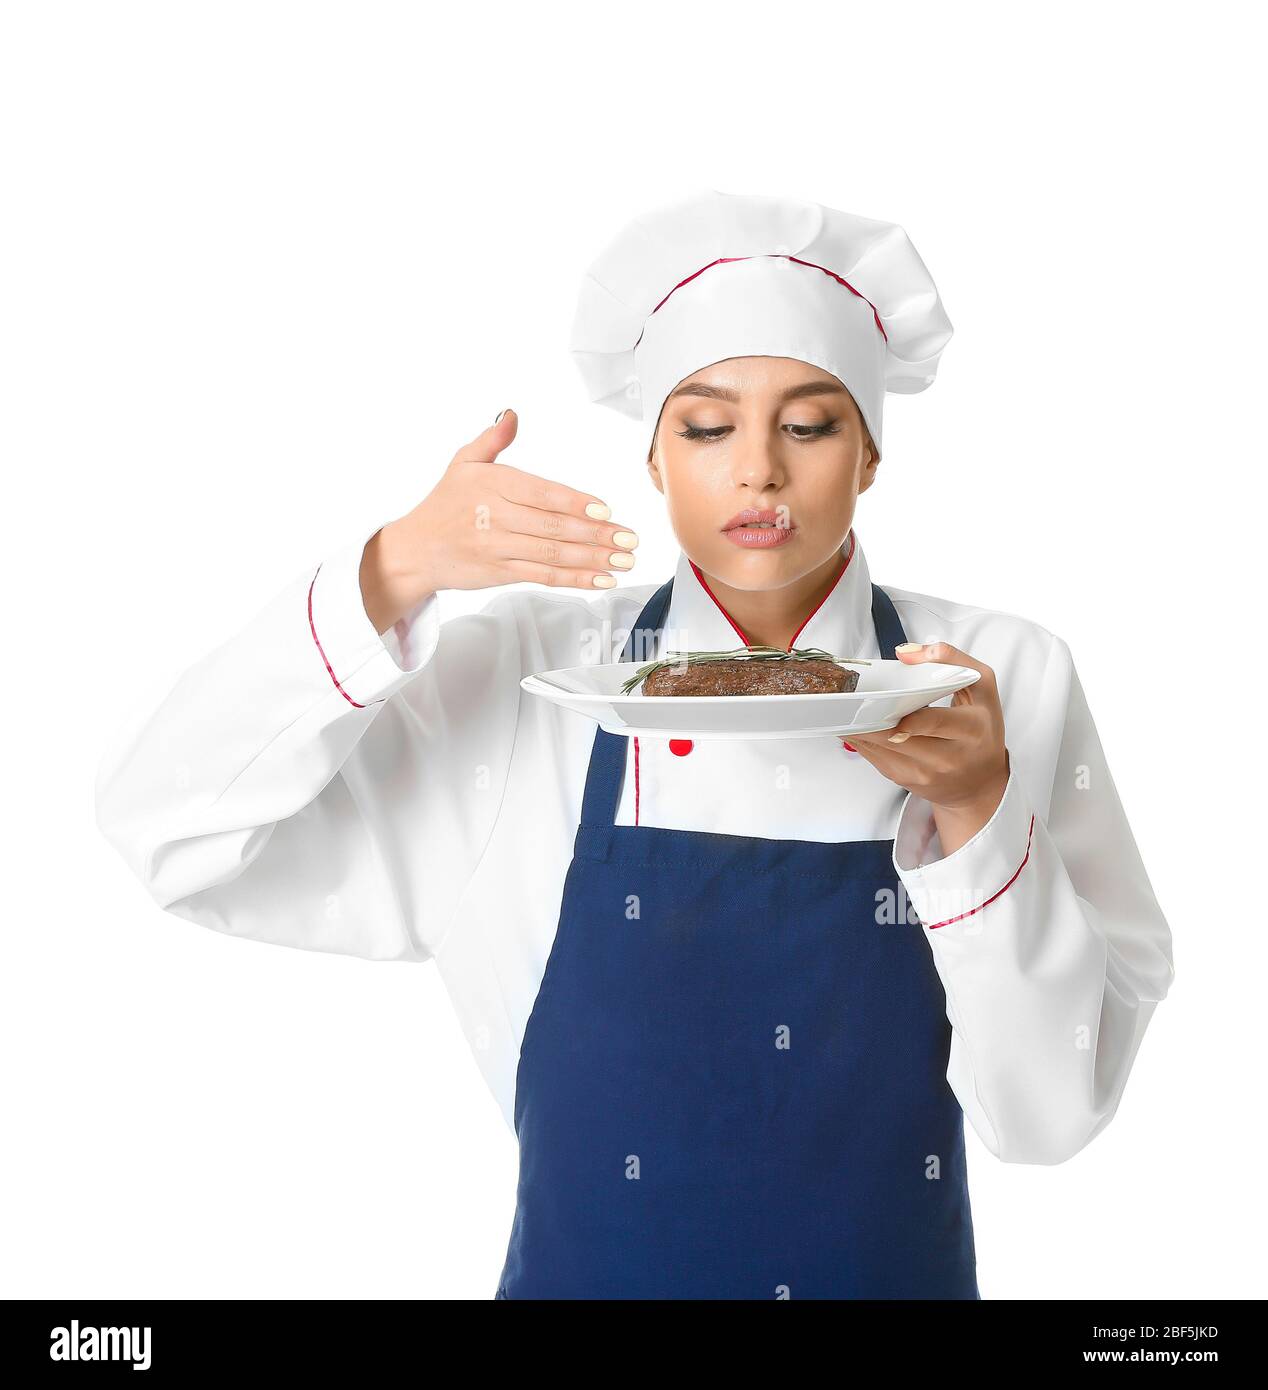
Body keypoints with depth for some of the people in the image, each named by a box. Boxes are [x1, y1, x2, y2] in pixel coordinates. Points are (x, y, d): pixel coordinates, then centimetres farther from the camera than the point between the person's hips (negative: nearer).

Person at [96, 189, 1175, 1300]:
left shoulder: (1006, 682, -11)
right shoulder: (528, 675, -12)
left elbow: (1052, 1111, -12)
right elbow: (169, 828, -16)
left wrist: (976, 810, -27)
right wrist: (394, 574, -27)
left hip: (900, 1266, 1)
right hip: (589, 1262, 0)